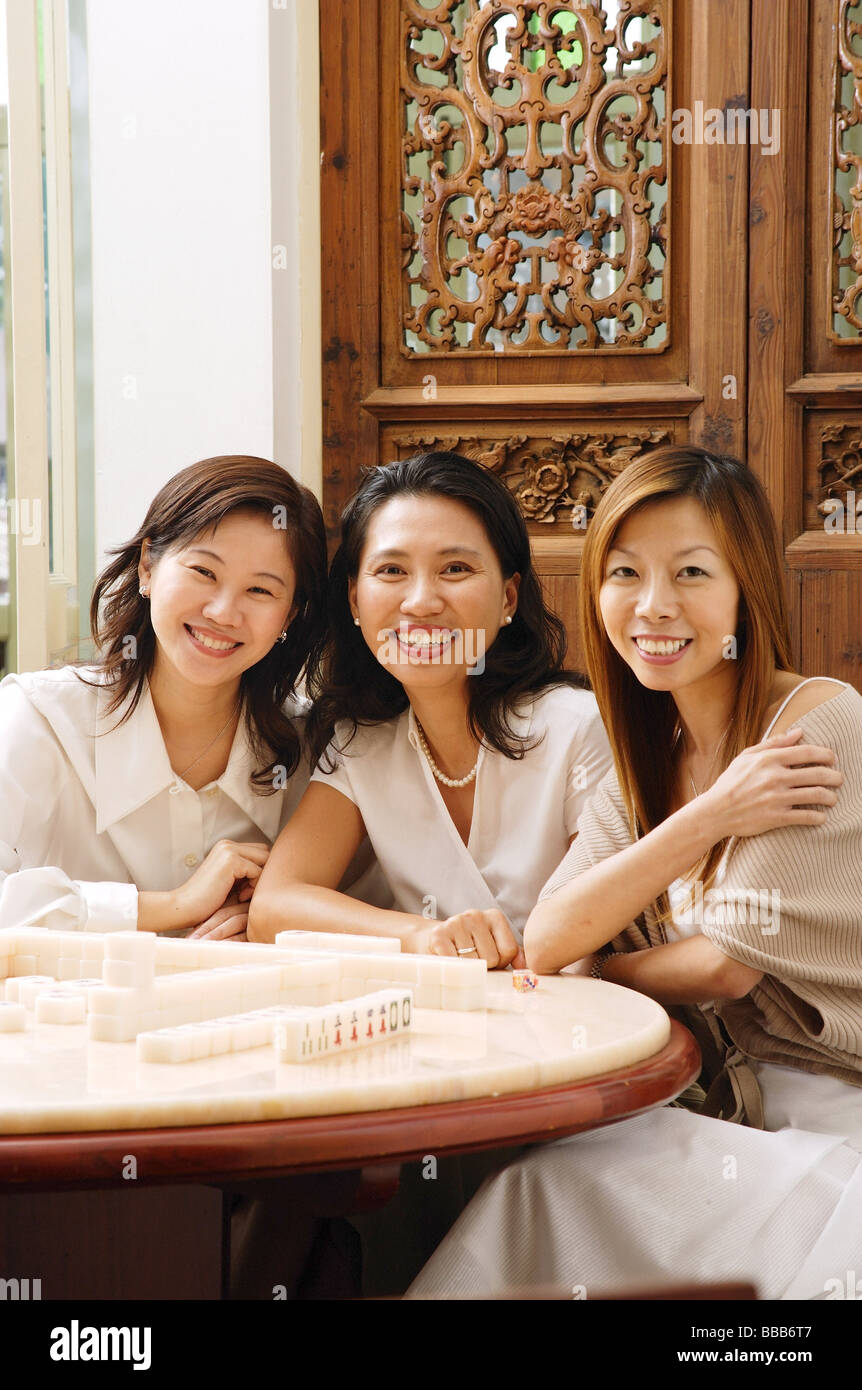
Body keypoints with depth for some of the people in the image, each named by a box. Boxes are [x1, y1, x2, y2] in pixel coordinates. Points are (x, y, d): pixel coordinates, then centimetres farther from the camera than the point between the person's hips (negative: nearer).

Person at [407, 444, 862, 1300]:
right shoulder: (650, 762, 11)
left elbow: (727, 966, -13)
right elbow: (545, 942, -5)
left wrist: (595, 969, 4)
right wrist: (709, 817, -14)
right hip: (747, 1116, 6)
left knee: (548, 1188, -24)